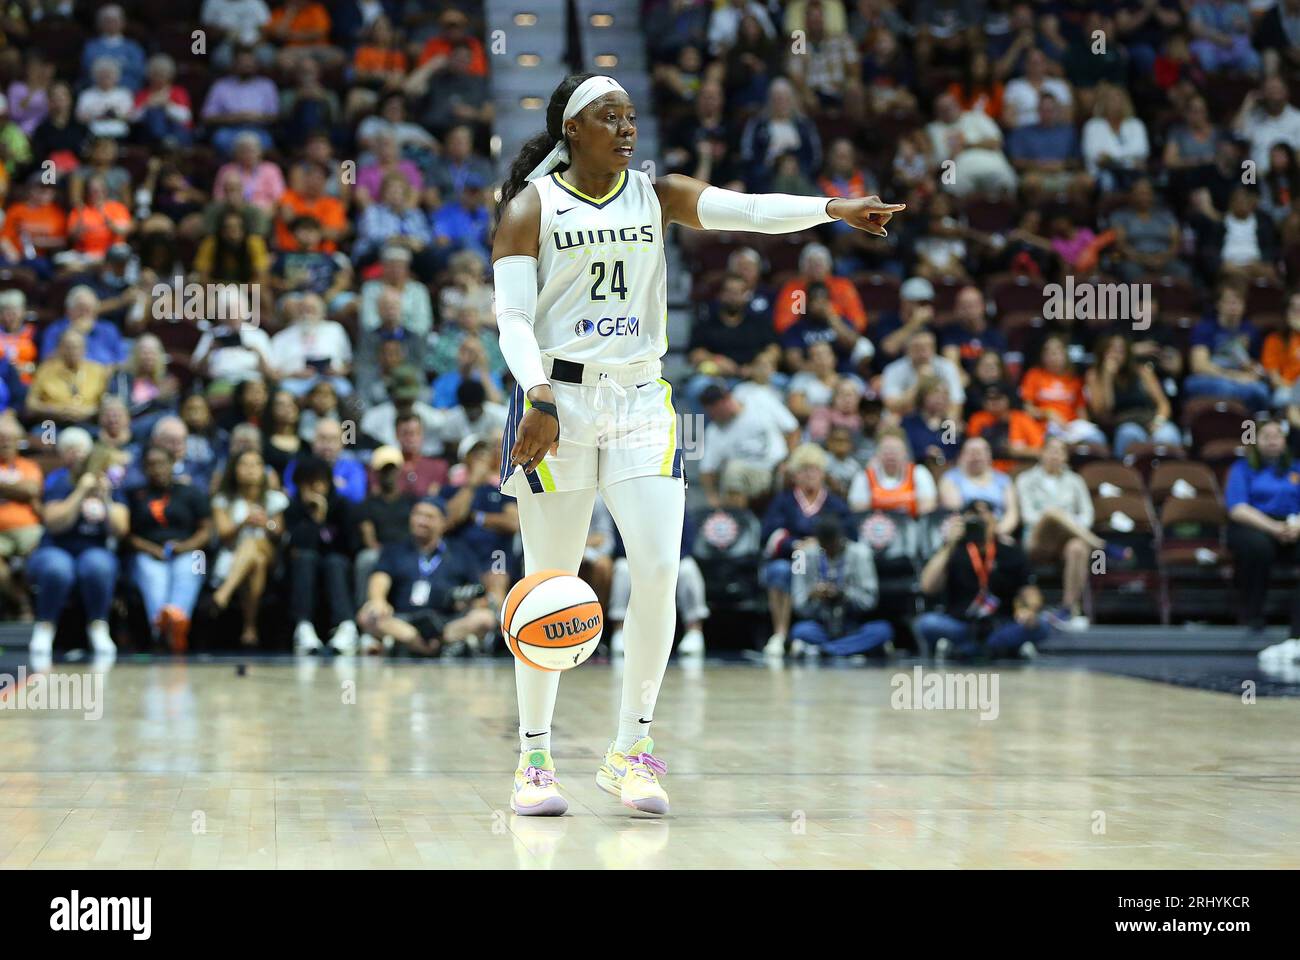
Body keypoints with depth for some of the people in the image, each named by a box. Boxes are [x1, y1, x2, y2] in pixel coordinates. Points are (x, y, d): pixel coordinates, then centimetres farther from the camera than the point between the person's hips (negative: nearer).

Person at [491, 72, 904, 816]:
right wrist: (540, 397, -24)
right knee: (552, 584, 1)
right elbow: (513, 317, -7)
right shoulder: (532, 207, 0)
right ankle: (535, 759, 13)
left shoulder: (657, 196, 8)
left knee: (659, 566, -10)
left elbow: (749, 211, -7)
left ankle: (632, 748, 2)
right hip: (560, 399, -3)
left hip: (642, 398, 3)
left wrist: (833, 209, -24)